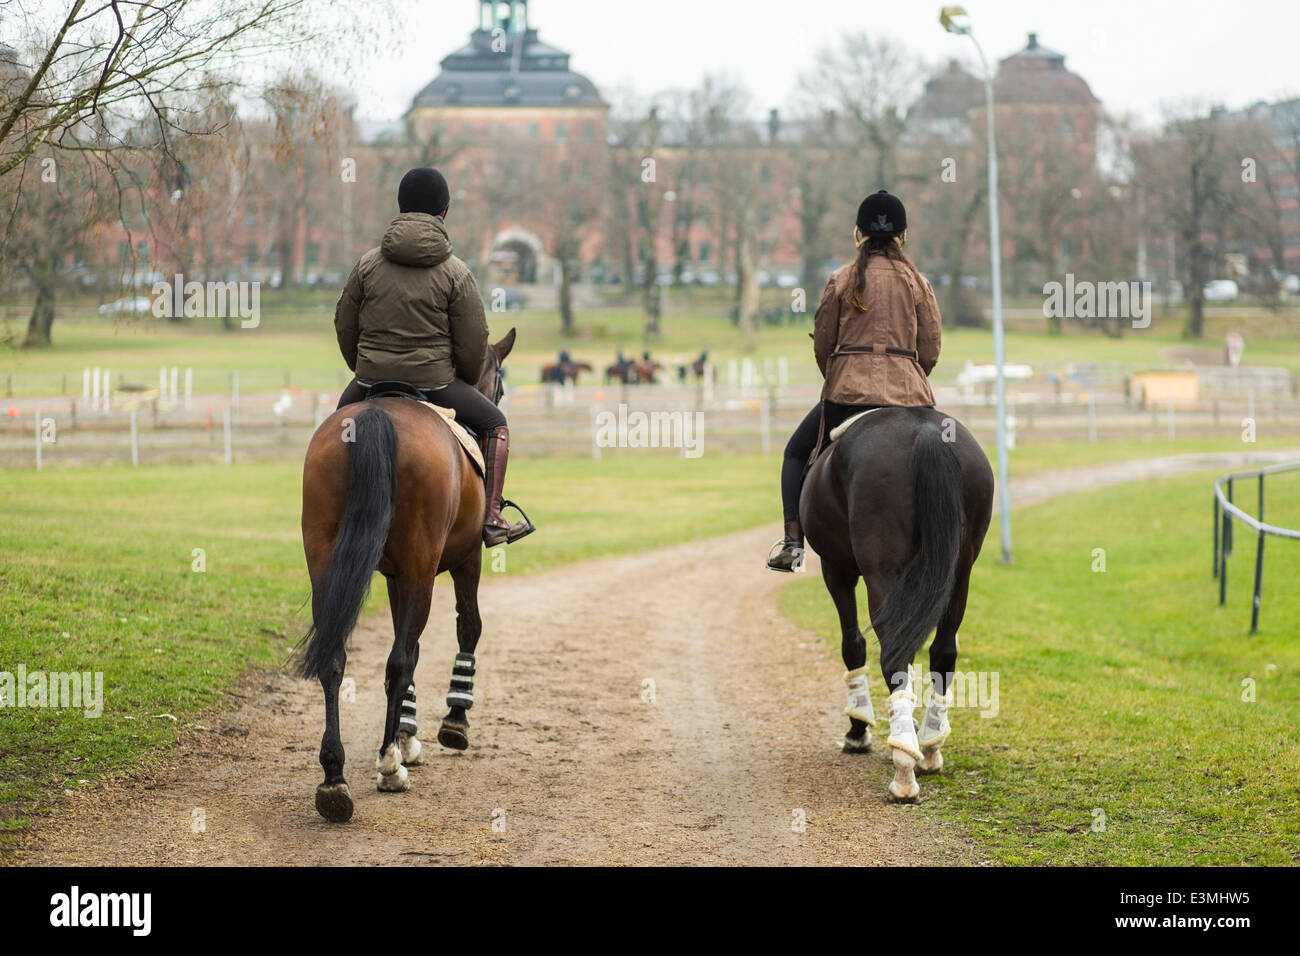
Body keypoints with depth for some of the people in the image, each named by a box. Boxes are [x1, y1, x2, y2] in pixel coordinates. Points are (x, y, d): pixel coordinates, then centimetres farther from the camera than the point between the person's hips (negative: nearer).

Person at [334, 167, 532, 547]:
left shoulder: (369, 264, 0)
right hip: (434, 381, -3)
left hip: (371, 380, 3)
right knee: (495, 424, 18)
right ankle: (491, 520, 11)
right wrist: (466, 384, 14)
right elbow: (473, 342, -6)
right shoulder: (456, 273, -8)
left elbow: (344, 324, 7)